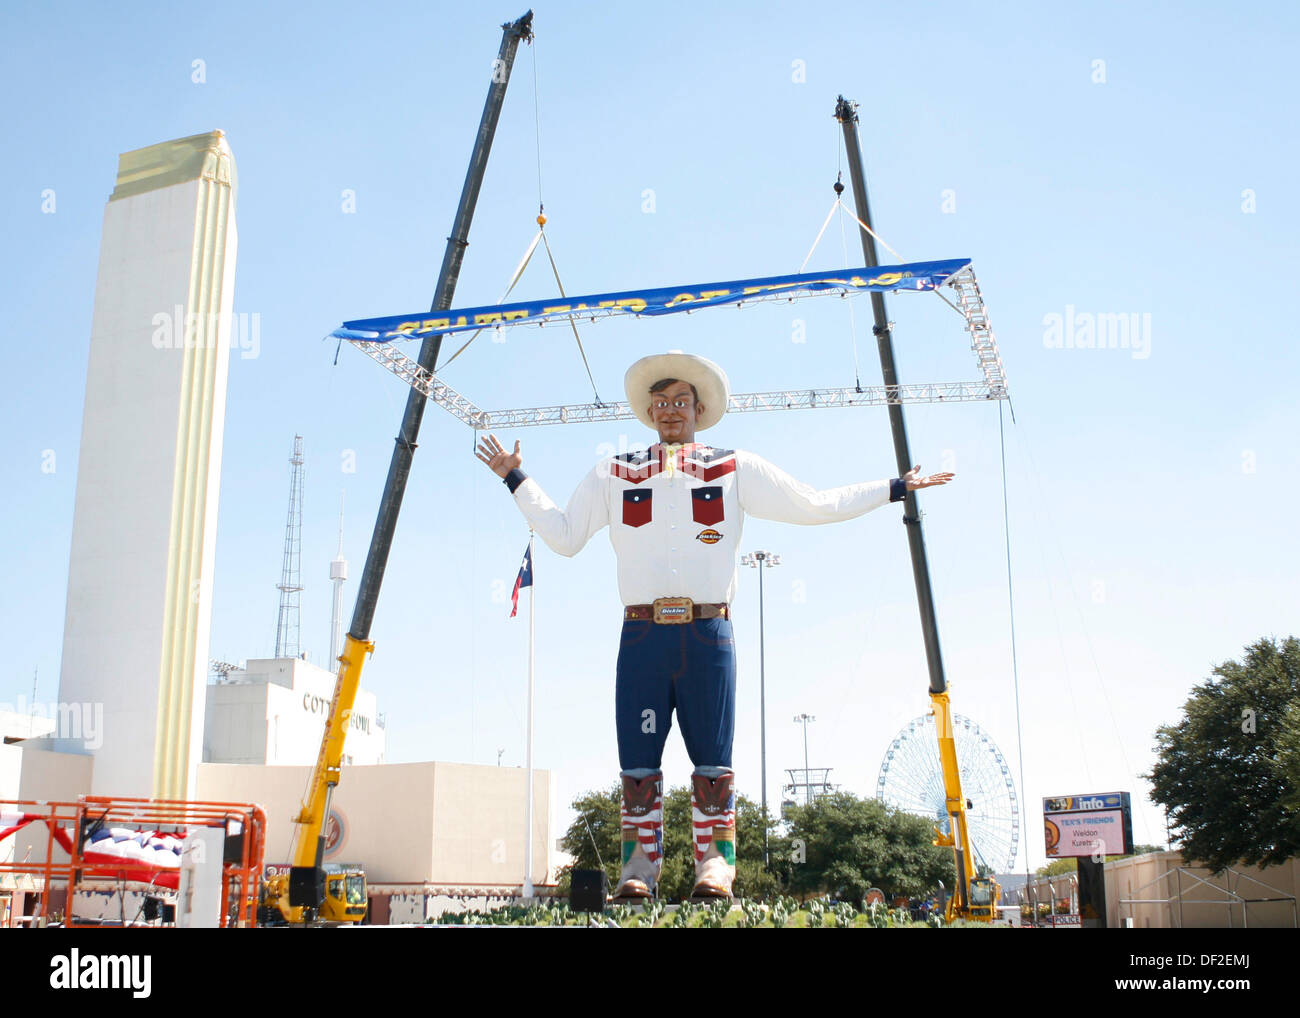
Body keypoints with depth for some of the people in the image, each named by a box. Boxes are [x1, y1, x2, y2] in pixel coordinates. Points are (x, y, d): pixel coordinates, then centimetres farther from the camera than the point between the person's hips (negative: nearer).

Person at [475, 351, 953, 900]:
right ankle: (639, 864, 7)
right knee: (638, 759, -1)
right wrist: (516, 479, 21)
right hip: (642, 633, 1)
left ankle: (714, 863, 5)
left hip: (708, 633, -1)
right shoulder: (614, 473, 17)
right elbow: (563, 535, 20)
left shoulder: (735, 469, 14)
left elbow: (814, 506, 16)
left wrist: (893, 488, 15)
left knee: (712, 758, -2)